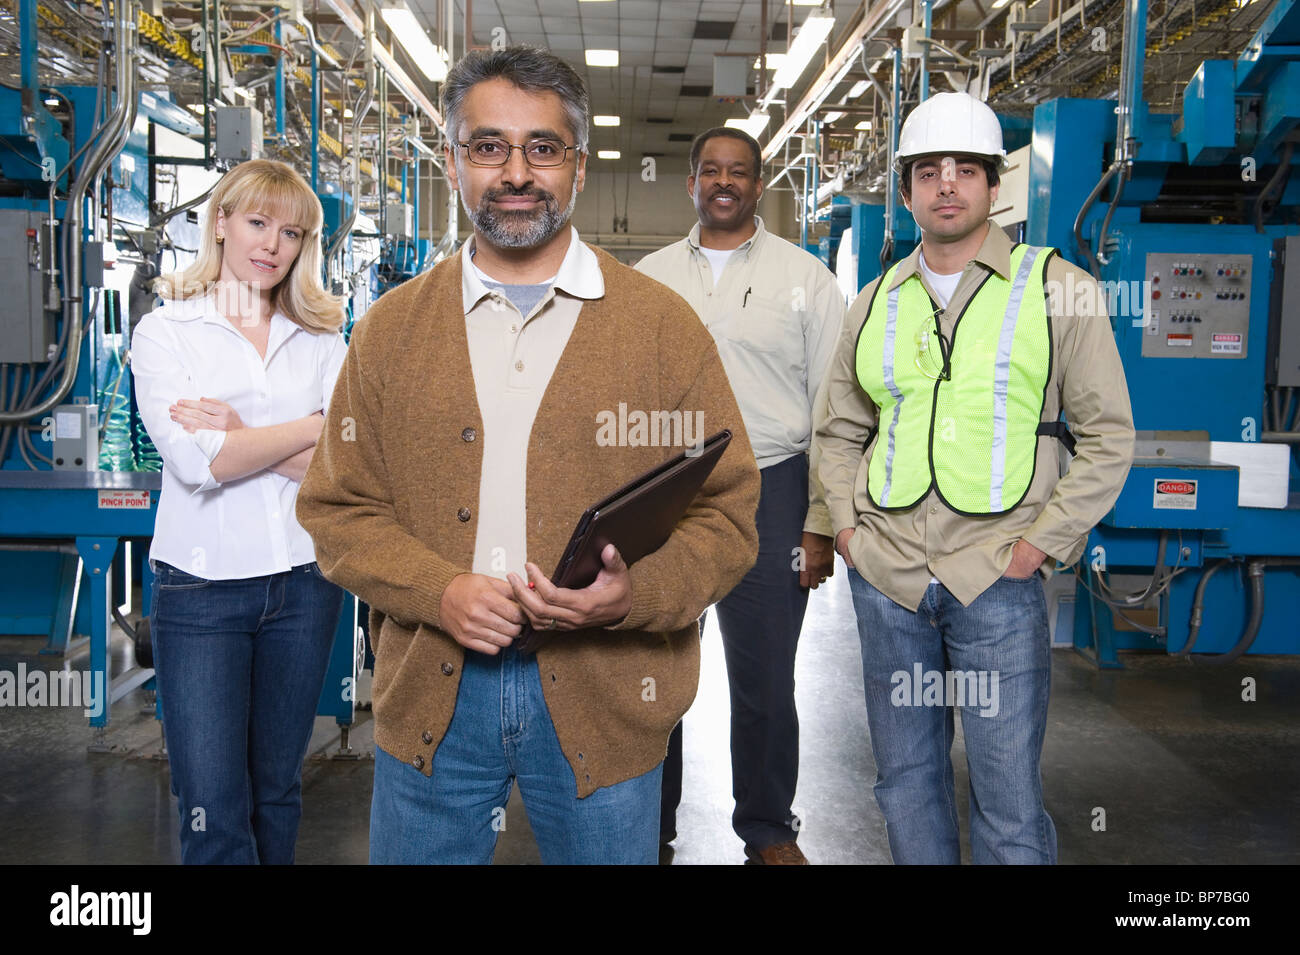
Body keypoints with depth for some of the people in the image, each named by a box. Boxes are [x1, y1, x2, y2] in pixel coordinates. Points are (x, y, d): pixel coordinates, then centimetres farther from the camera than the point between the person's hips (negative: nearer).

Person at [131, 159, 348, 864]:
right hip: (202, 586, -2)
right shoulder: (164, 332, 0)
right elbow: (196, 461, -15)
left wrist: (242, 435, -15)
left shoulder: (320, 341, 8)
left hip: (304, 580, 3)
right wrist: (314, 427, -11)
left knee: (277, 789, 16)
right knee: (213, 811, -2)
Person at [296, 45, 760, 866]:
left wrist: (636, 593, -20)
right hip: (430, 703, 2)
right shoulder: (391, 329, 5)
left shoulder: (664, 326, -1)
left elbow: (727, 513, -2)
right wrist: (438, 589, -13)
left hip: (601, 704, -1)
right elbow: (339, 508, 5)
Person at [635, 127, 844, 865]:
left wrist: (821, 524, -5)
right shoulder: (648, 277, 11)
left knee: (765, 683, 5)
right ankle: (650, 824, 27)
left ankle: (769, 831, 25)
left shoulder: (806, 278, 3)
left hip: (767, 493, -2)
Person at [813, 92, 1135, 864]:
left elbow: (1109, 437, -1)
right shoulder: (878, 302, 11)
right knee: (905, 779, 15)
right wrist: (846, 526, 5)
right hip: (885, 572, 4)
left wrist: (1041, 544, -8)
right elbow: (839, 431, 19)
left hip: (998, 576, -4)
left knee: (1009, 801, 1)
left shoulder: (1054, 288, 0)